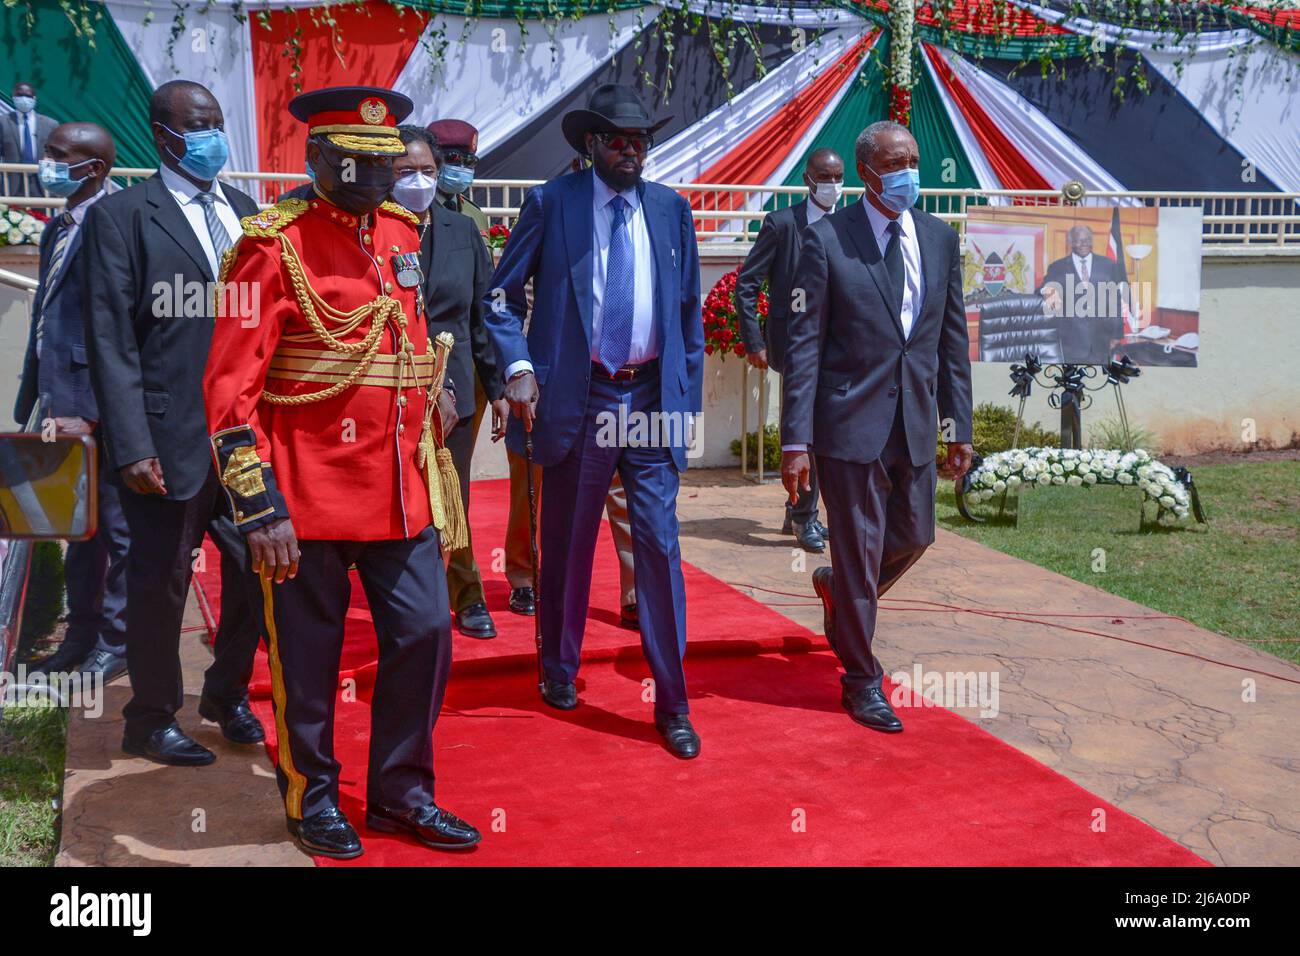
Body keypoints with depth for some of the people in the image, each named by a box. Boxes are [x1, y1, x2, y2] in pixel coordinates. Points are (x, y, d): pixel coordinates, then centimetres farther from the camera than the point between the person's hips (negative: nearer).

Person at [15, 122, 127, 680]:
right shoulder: (57, 227, 16)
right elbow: (46, 319, 18)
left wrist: (89, 413, -20)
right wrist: (36, 400, 14)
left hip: (97, 408, -9)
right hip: (60, 402, 9)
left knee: (115, 527, 4)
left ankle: (116, 642, 16)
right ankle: (82, 634, 29)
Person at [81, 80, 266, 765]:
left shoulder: (245, 213, 13)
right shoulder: (121, 216, -3)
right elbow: (111, 340, -9)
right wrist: (131, 446, -16)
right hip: (173, 440, -5)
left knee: (256, 573, 12)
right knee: (160, 585, 7)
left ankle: (227, 695, 36)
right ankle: (151, 722, 26)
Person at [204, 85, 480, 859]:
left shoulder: (402, 234, 10)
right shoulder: (277, 247, -11)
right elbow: (231, 387, -14)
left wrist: (432, 385, 13)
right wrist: (260, 508, -19)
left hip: (402, 487, 6)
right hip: (312, 495, -6)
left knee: (426, 636, 8)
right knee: (308, 655, 8)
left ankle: (400, 792, 26)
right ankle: (312, 800, 28)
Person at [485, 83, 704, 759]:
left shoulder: (670, 209, 8)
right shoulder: (551, 203, 0)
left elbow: (689, 309, 13)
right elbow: (501, 294, 2)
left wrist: (687, 397, 8)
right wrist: (518, 368, -12)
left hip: (652, 398, 2)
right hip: (577, 399, -1)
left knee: (659, 543, -2)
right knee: (567, 544, 11)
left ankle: (672, 704, 6)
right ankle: (559, 671, 32)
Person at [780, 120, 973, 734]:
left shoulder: (941, 239, 7)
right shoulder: (826, 239, -8)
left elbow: (953, 340, 11)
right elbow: (804, 345, -9)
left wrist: (959, 427, 9)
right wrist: (795, 441, -13)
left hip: (915, 425, 5)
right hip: (850, 423, -5)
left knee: (914, 536, 15)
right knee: (859, 552, 3)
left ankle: (839, 589, 46)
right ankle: (862, 680, 20)